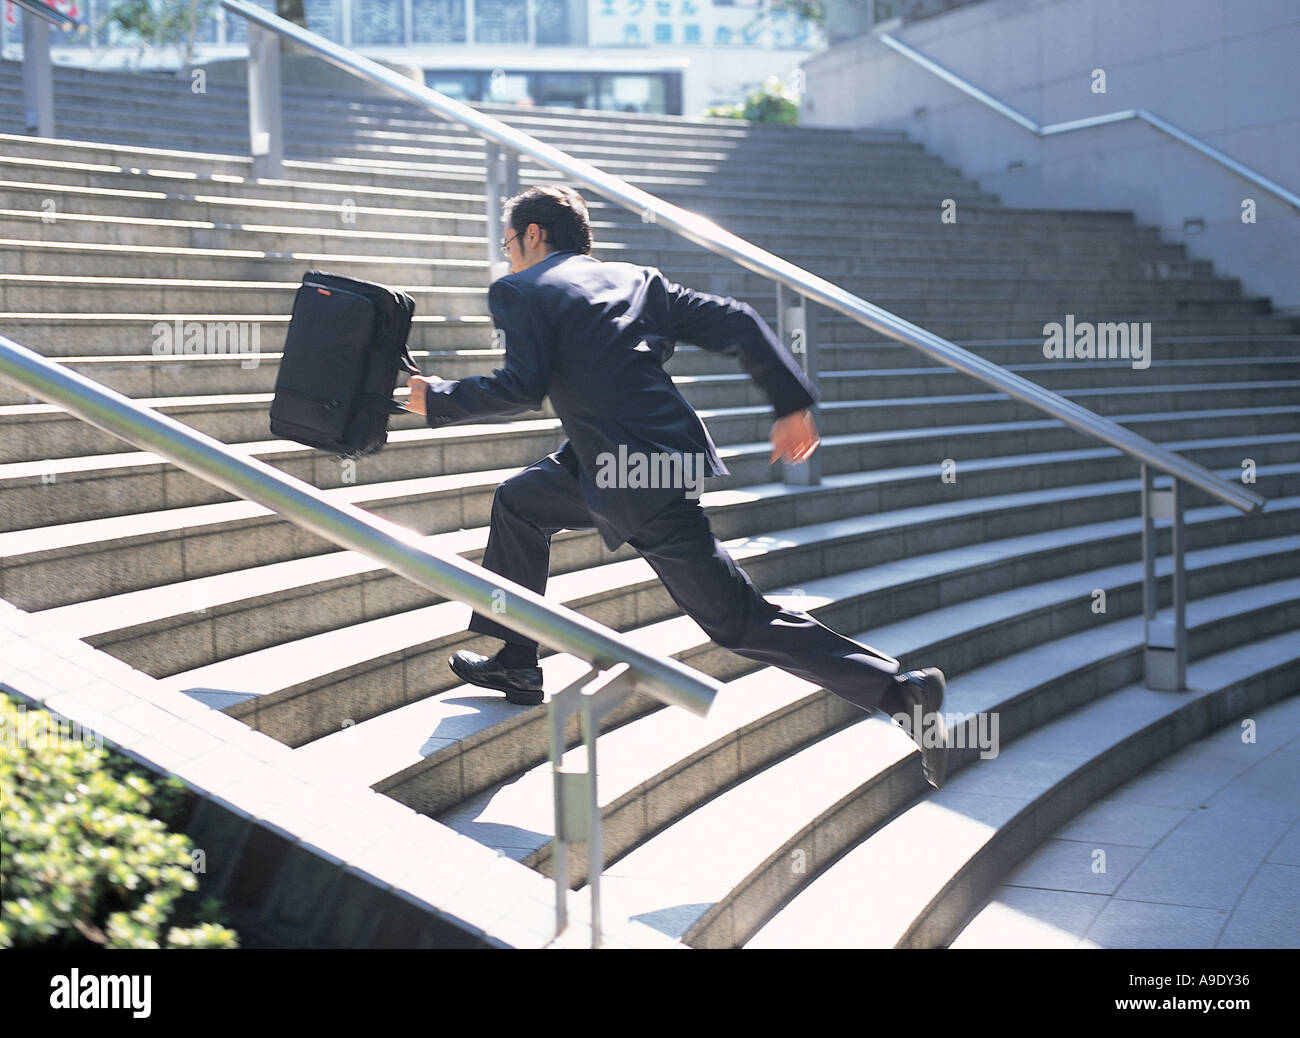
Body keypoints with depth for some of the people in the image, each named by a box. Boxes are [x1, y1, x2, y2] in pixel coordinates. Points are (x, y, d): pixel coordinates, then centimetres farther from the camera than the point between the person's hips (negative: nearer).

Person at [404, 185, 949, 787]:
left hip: (640, 486, -8)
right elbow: (735, 323, 10)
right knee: (517, 502, 25)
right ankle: (516, 664, 31)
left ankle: (900, 689, -6)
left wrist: (439, 399, 1)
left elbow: (523, 387, -15)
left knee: (740, 623, -2)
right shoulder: (635, 278, 19)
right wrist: (792, 403, 10)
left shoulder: (519, 291, 0)